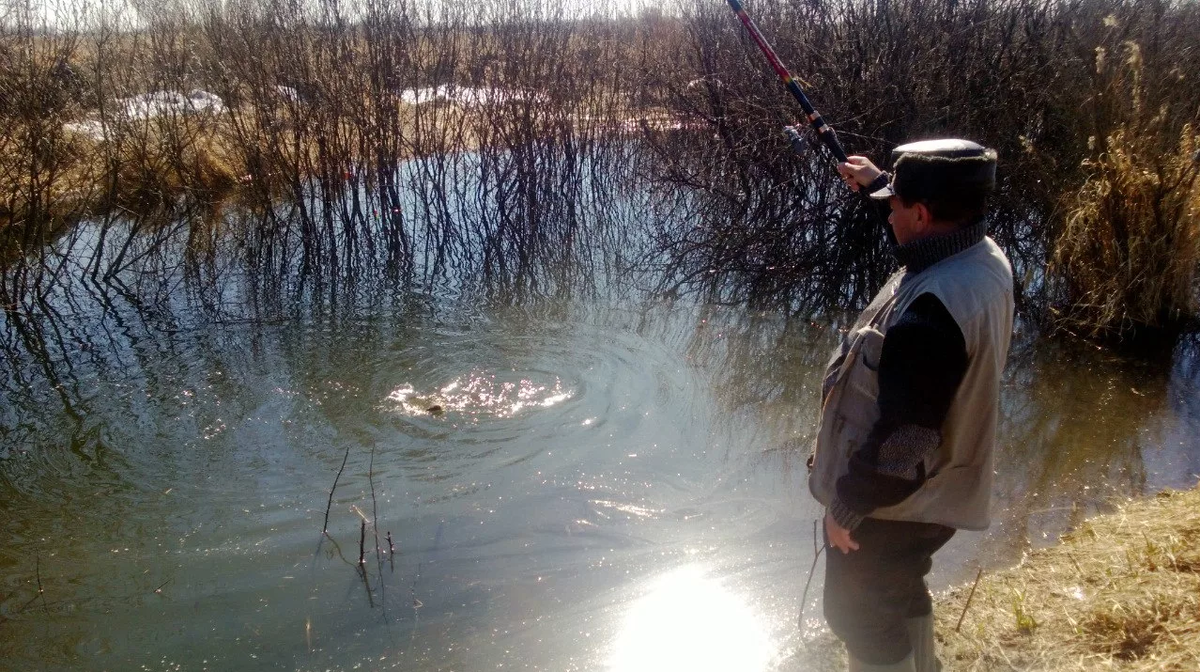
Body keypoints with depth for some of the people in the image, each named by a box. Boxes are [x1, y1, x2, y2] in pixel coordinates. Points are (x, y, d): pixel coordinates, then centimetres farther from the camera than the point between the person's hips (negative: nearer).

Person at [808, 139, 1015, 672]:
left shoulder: (932, 309, -35)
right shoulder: (984, 256, -4)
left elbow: (902, 436, -32)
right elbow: (942, 214, 22)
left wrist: (847, 507, -19)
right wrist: (879, 181, 29)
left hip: (892, 503, -9)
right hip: (929, 491, 9)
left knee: (863, 618, 12)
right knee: (900, 595, 29)